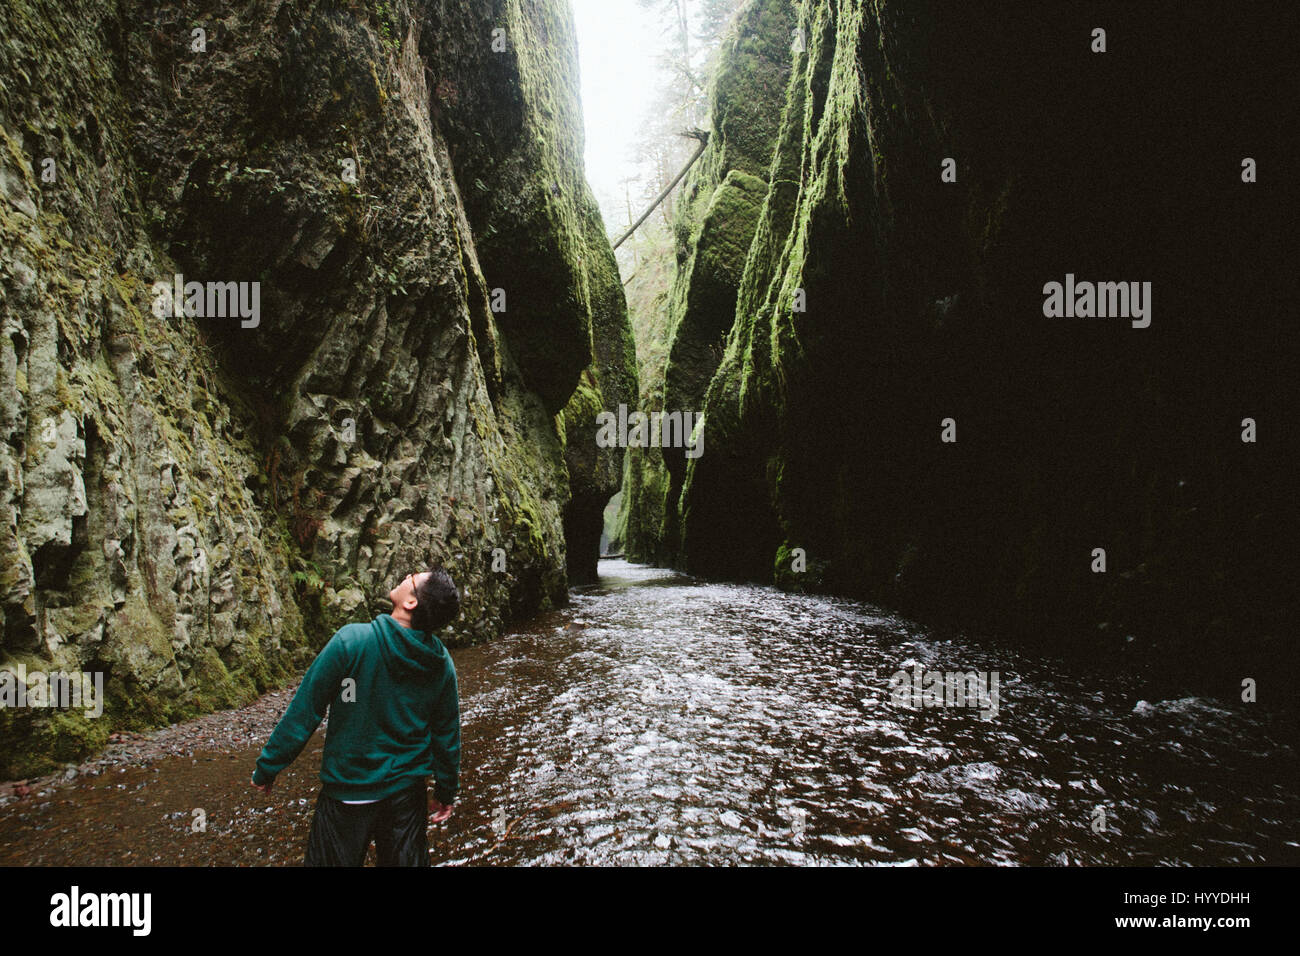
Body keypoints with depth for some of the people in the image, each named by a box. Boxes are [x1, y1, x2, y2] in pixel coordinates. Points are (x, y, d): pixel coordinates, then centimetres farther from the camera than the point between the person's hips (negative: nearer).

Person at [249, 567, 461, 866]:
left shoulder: (351, 642, -21)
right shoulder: (442, 664, -9)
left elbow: (302, 715, -15)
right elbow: (447, 736, 1)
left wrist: (266, 769, -1)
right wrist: (446, 793, 16)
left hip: (348, 793, -3)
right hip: (407, 791, 3)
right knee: (406, 860, 18)